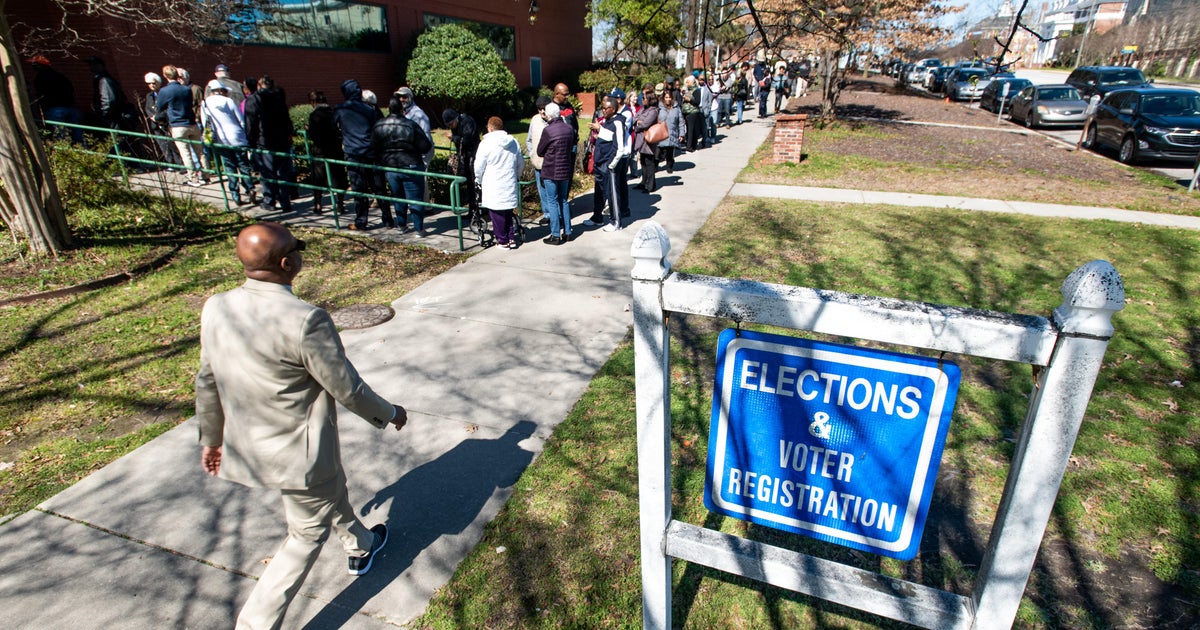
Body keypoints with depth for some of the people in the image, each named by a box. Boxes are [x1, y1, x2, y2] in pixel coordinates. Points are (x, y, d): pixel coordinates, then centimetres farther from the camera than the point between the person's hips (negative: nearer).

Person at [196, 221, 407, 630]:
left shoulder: (216, 308, -9)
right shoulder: (305, 321, -31)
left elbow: (207, 382, 3)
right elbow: (347, 389, -20)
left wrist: (211, 437, 19)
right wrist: (390, 414, -1)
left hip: (247, 444, 8)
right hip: (298, 455, -8)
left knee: (333, 489, 32)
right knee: (307, 535, 16)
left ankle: (360, 546, 57)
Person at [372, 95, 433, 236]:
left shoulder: (378, 127, -1)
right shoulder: (411, 125, -16)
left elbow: (374, 148, 7)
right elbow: (425, 147, -13)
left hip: (389, 167, 4)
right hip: (411, 167, -4)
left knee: (398, 197, 19)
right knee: (415, 199, 3)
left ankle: (401, 224, 28)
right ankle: (418, 229, 5)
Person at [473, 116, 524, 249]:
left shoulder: (486, 143, -11)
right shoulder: (514, 142, 5)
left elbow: (479, 166, -7)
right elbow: (521, 164, 15)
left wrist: (479, 180, 10)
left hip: (493, 186, -5)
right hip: (510, 185, 5)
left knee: (497, 214, 5)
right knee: (508, 213, 16)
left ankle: (502, 240, 11)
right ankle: (512, 238, 18)